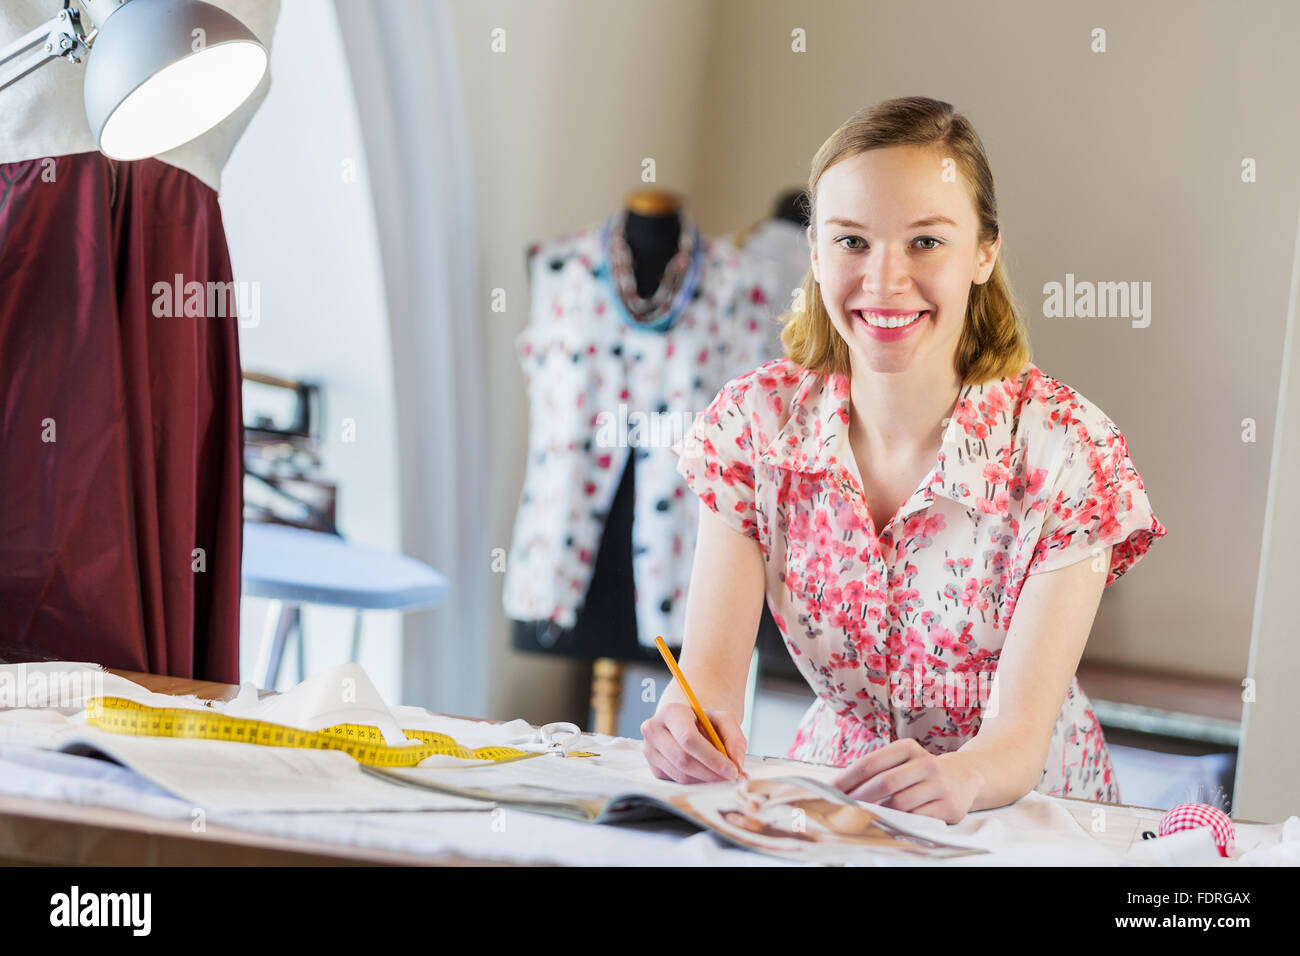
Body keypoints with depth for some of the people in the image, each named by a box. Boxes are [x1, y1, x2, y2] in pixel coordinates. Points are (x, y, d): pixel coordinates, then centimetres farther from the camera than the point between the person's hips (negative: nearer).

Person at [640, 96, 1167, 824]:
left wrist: (956, 777, -45)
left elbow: (1021, 734, -22)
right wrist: (689, 722, -36)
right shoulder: (757, 423, -7)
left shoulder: (1066, 450, -15)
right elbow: (710, 668, -12)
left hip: (1029, 810, -3)